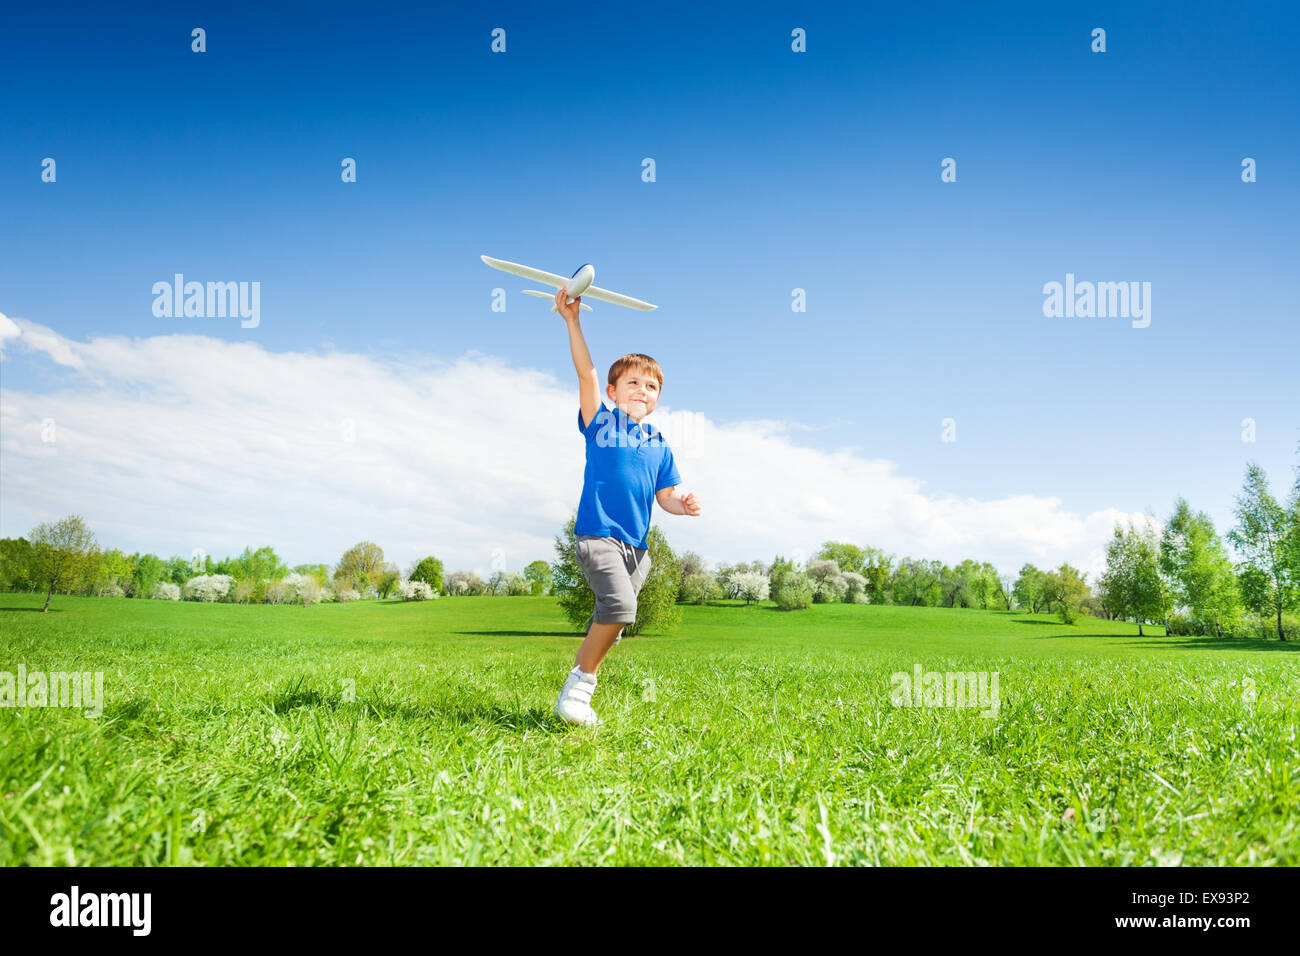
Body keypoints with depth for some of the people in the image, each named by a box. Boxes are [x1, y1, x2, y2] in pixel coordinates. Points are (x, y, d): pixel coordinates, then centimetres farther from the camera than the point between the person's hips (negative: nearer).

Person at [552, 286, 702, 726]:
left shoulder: (660, 447, 15)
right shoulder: (601, 423, 4)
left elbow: (664, 495, 18)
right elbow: (587, 375, -6)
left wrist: (682, 505, -5)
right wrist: (572, 321, -13)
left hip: (636, 545, 6)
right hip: (598, 533, -6)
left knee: (610, 619, 7)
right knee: (619, 605, -25)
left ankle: (575, 689, 20)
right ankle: (579, 686, -12)